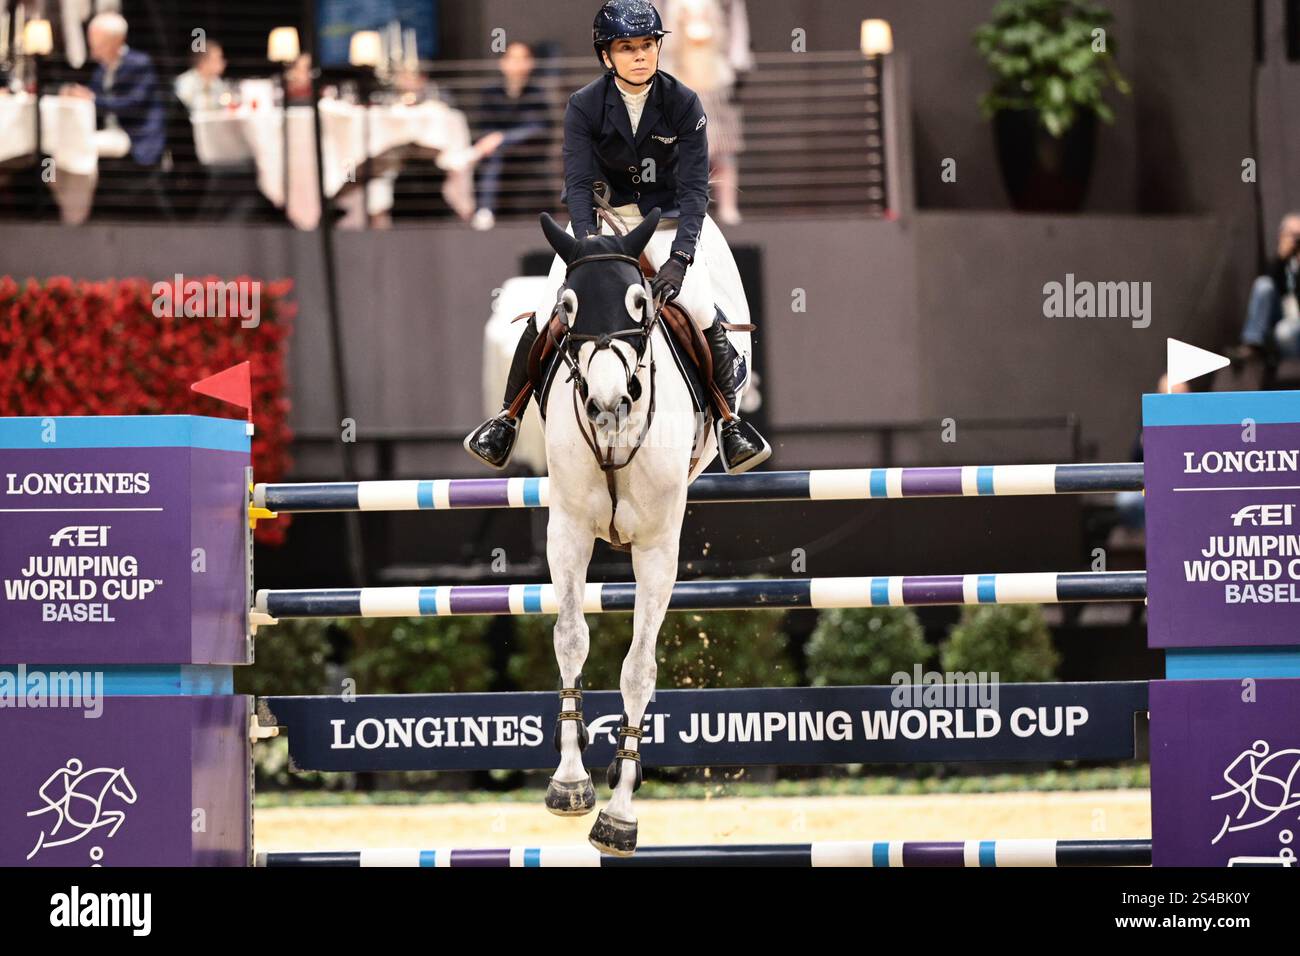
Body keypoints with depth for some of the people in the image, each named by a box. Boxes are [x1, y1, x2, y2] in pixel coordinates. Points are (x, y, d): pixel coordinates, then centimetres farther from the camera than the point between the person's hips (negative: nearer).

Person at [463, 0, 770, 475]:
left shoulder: (683, 104, -13)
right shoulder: (584, 106, -13)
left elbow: (694, 187, -17)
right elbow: (579, 183, -19)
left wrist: (680, 258, -32)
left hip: (669, 219, 0)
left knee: (701, 310, -21)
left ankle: (729, 419, -6)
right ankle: (507, 418, -4)